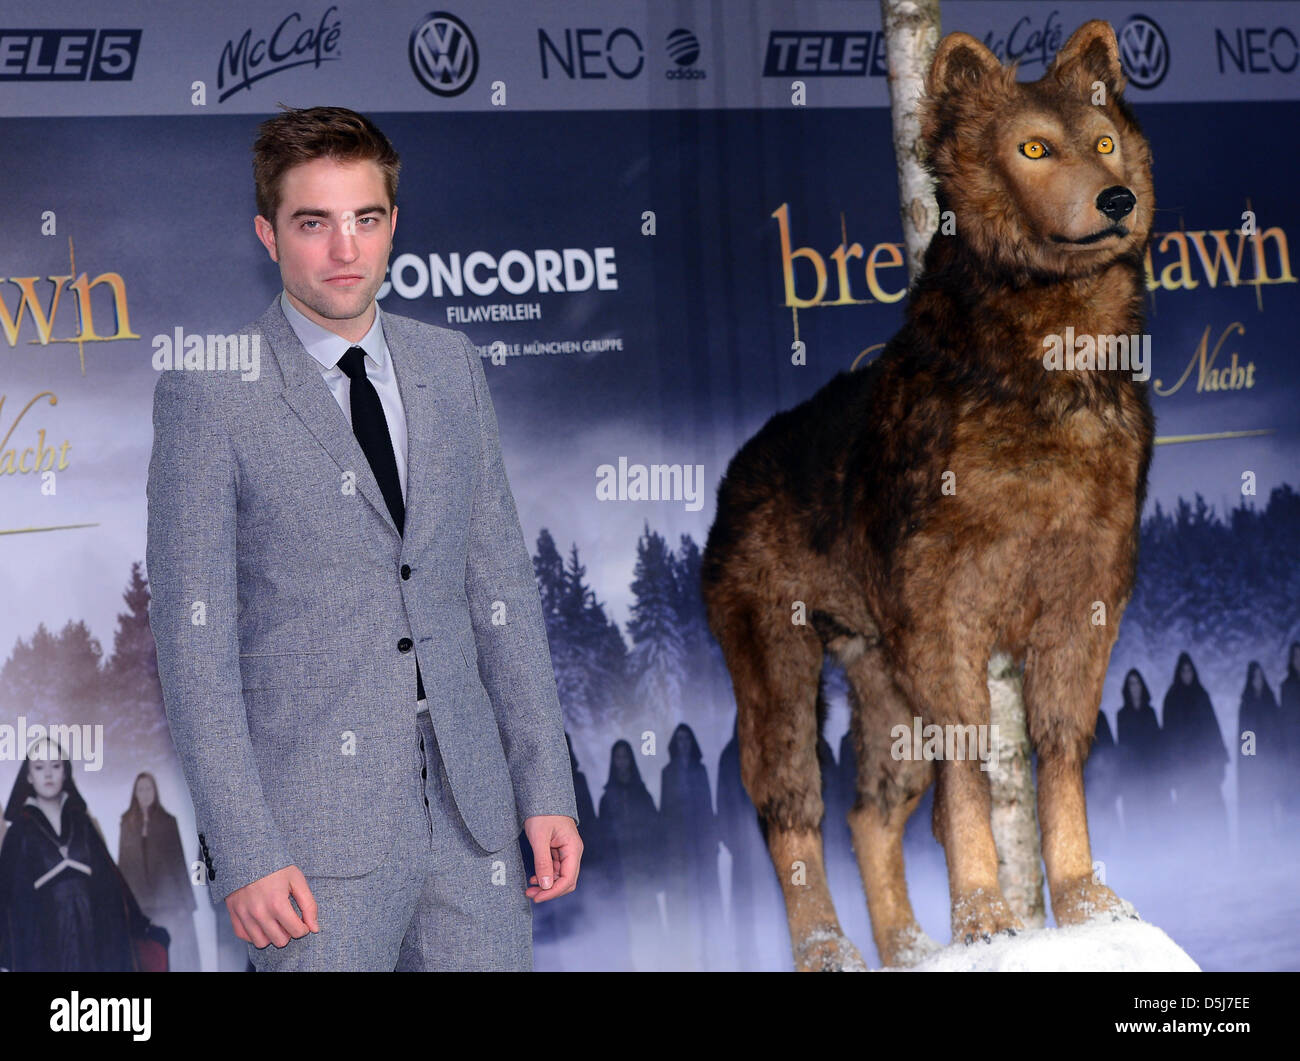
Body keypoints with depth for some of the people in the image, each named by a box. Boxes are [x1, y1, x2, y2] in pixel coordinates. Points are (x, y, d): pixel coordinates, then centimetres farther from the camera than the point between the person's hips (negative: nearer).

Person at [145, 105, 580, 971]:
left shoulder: (452, 367, 11)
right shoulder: (210, 390, -4)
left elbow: (501, 582, 13)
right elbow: (192, 634, -7)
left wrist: (548, 789, 6)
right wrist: (243, 853, -13)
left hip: (470, 807, 4)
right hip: (314, 831, -4)